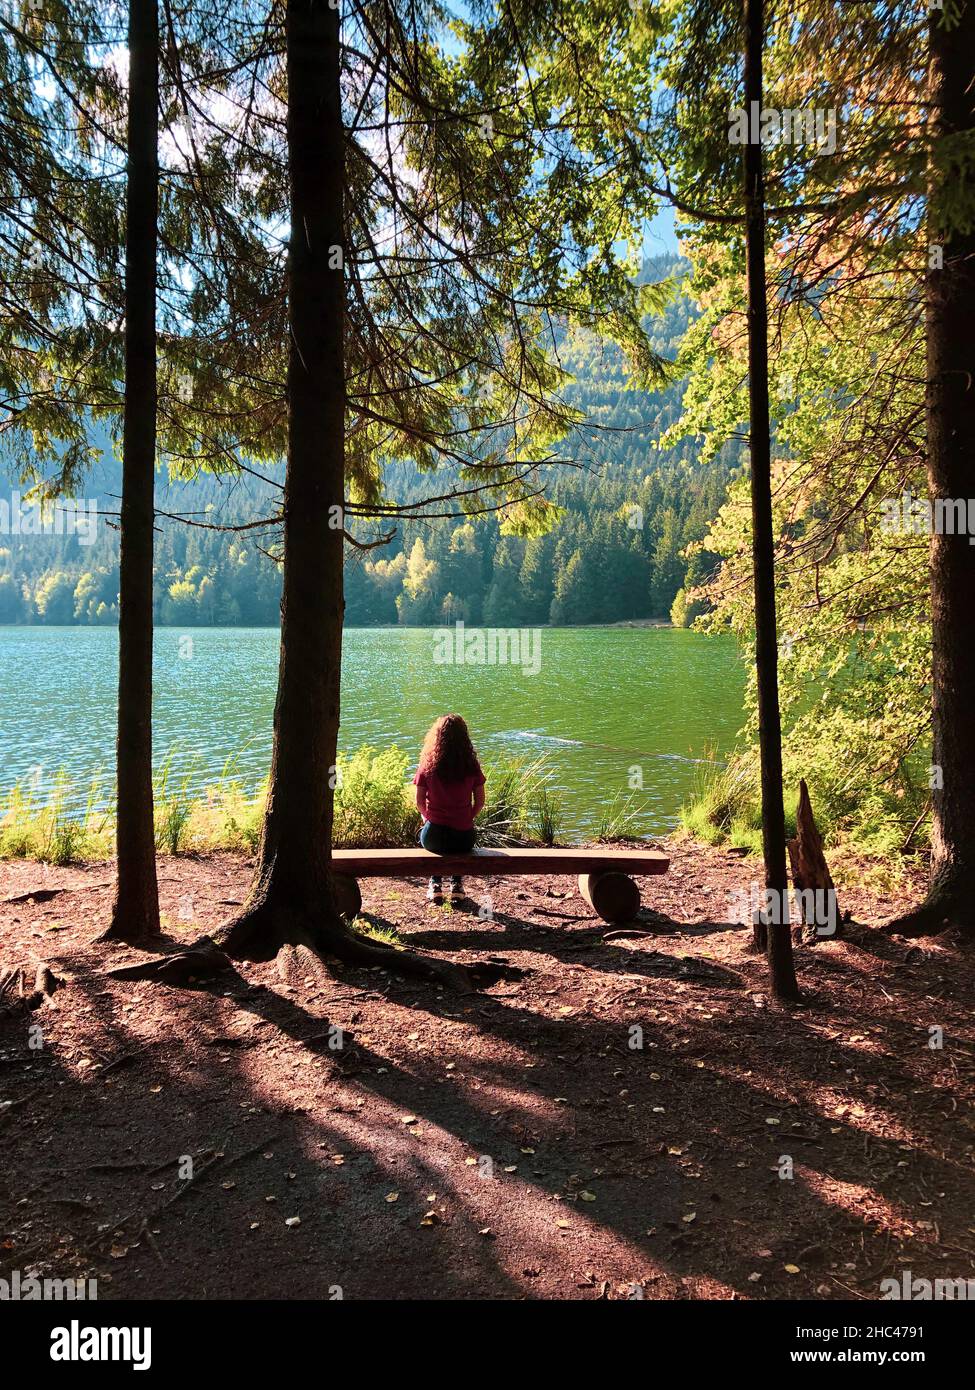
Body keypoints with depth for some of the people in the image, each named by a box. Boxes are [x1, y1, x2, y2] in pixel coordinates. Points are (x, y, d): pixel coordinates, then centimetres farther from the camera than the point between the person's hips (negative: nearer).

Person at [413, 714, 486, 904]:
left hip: (434, 837, 0)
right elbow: (480, 802, 1)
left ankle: (436, 884, 29)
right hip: (464, 838, 1)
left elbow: (419, 802, 0)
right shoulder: (471, 766, -7)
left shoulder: (428, 765, -7)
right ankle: (457, 885, 31)